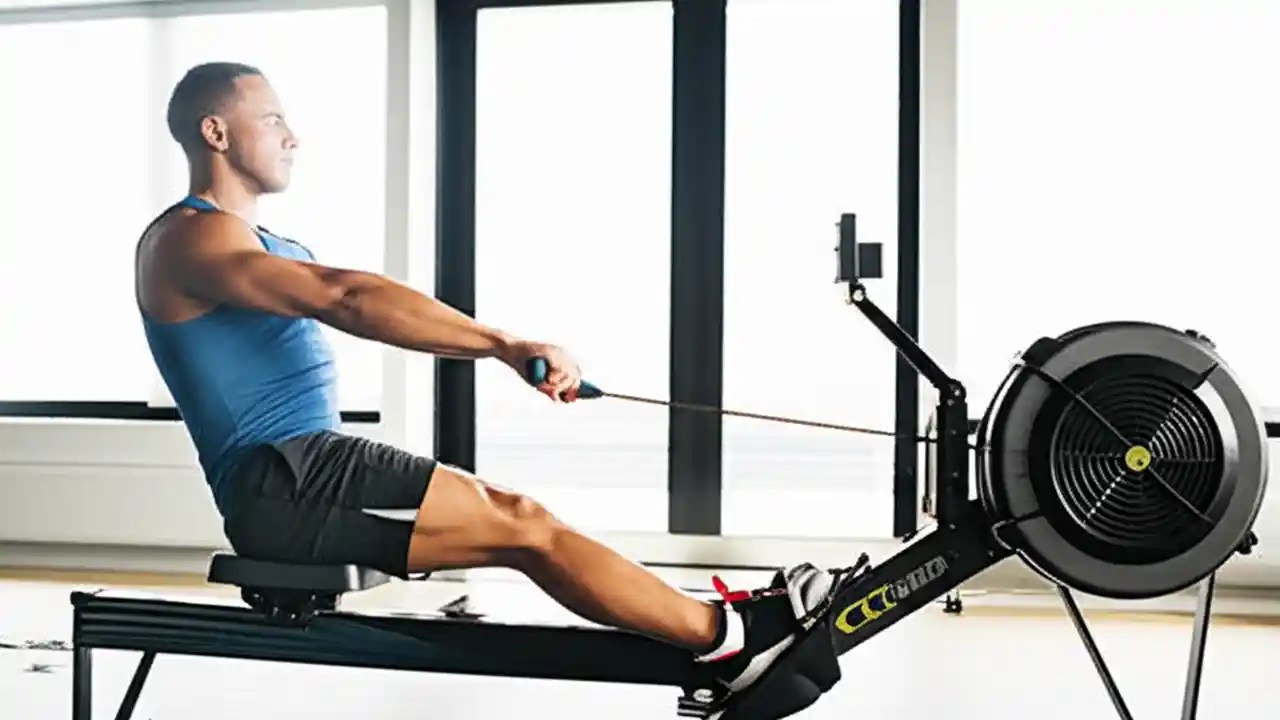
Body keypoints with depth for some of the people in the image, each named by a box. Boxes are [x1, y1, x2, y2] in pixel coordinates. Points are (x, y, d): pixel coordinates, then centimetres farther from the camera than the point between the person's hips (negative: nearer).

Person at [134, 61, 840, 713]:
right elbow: (346, 299, -24)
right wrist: (504, 345, -31)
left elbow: (347, 306, 16)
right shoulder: (187, 240, -11)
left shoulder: (260, 245, 24)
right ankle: (727, 636, -8)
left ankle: (711, 631, -1)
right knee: (522, 526, -13)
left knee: (518, 517, -1)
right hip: (281, 487, -9)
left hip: (306, 476, 9)